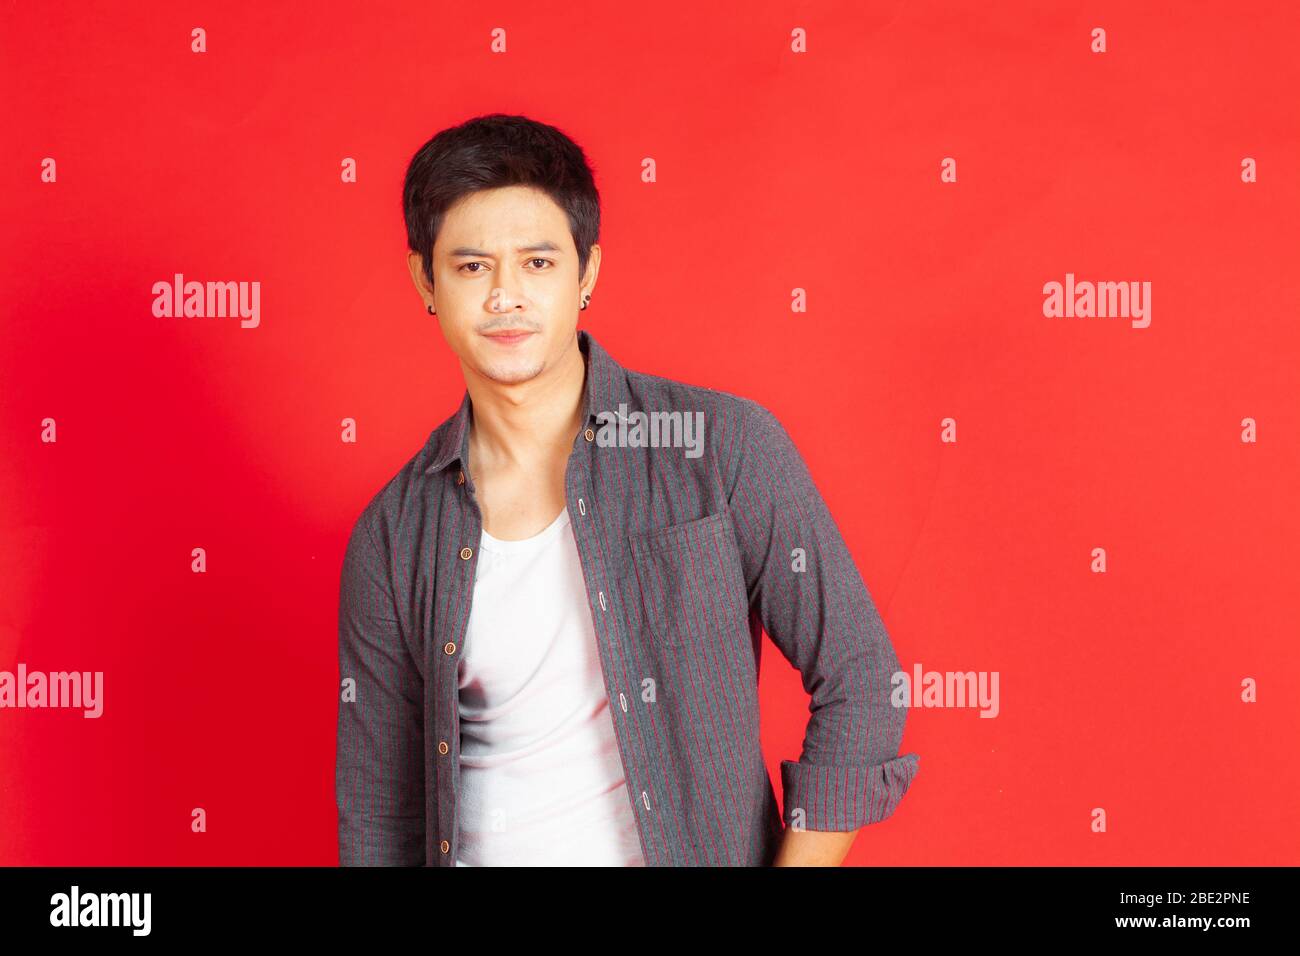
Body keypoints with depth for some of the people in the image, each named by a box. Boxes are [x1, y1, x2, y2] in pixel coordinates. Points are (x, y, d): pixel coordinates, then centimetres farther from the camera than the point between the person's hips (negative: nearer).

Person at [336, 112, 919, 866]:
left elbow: (862, 689, -9)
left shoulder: (726, 447, -11)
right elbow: (378, 810, 3)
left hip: (693, 849, 0)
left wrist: (797, 860, -13)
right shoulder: (391, 536, -4)